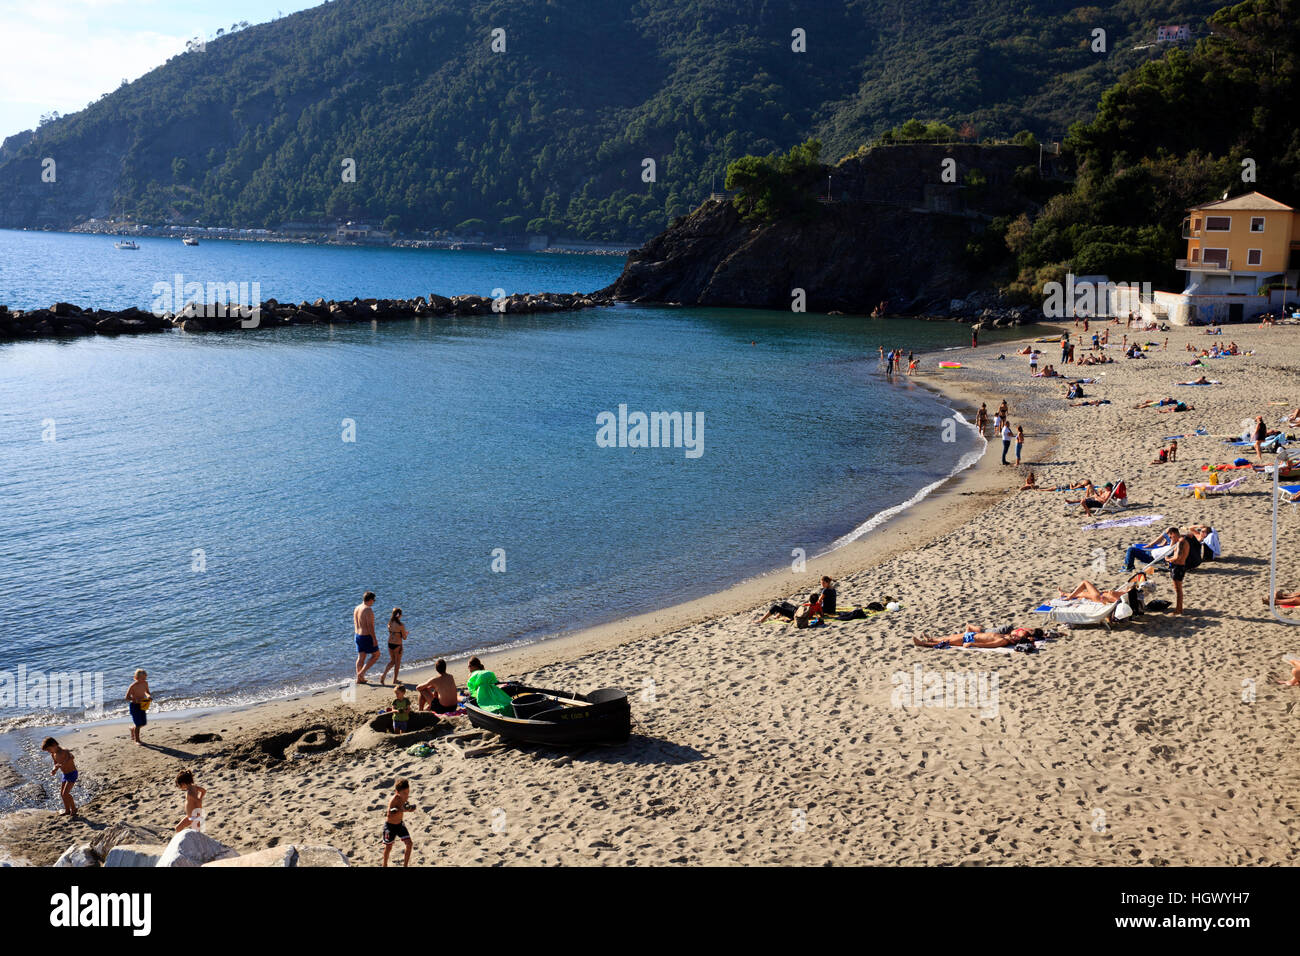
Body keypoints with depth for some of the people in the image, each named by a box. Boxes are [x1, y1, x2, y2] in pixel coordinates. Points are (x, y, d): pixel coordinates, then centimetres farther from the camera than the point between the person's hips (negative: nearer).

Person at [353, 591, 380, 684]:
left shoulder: (356, 608, 7)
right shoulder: (368, 610, -20)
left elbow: (355, 624, 14)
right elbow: (370, 626, -23)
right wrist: (374, 639, -19)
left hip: (358, 635, 8)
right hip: (367, 637, -8)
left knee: (361, 657, 14)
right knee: (376, 655, 7)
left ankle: (359, 678, 17)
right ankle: (361, 673, 0)